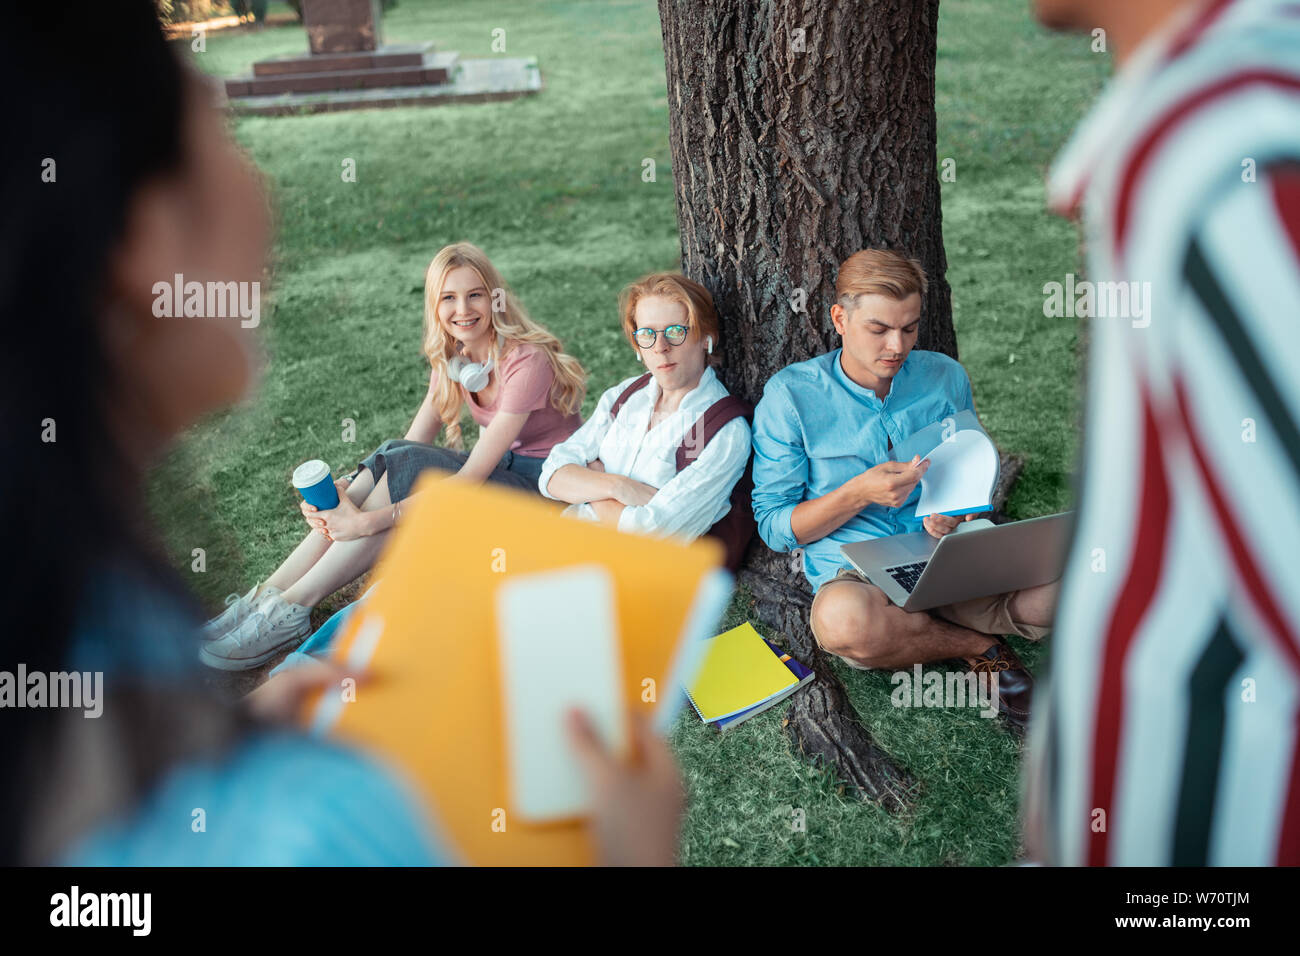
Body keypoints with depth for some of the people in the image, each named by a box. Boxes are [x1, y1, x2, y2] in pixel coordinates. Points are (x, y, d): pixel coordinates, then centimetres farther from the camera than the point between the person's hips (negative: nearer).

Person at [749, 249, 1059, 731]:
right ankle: (980, 645, -13)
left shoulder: (945, 377, 7)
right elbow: (773, 526, -2)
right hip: (853, 575, -1)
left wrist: (956, 510, -6)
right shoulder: (790, 395, -4)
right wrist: (860, 493, -18)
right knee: (844, 619, -40)